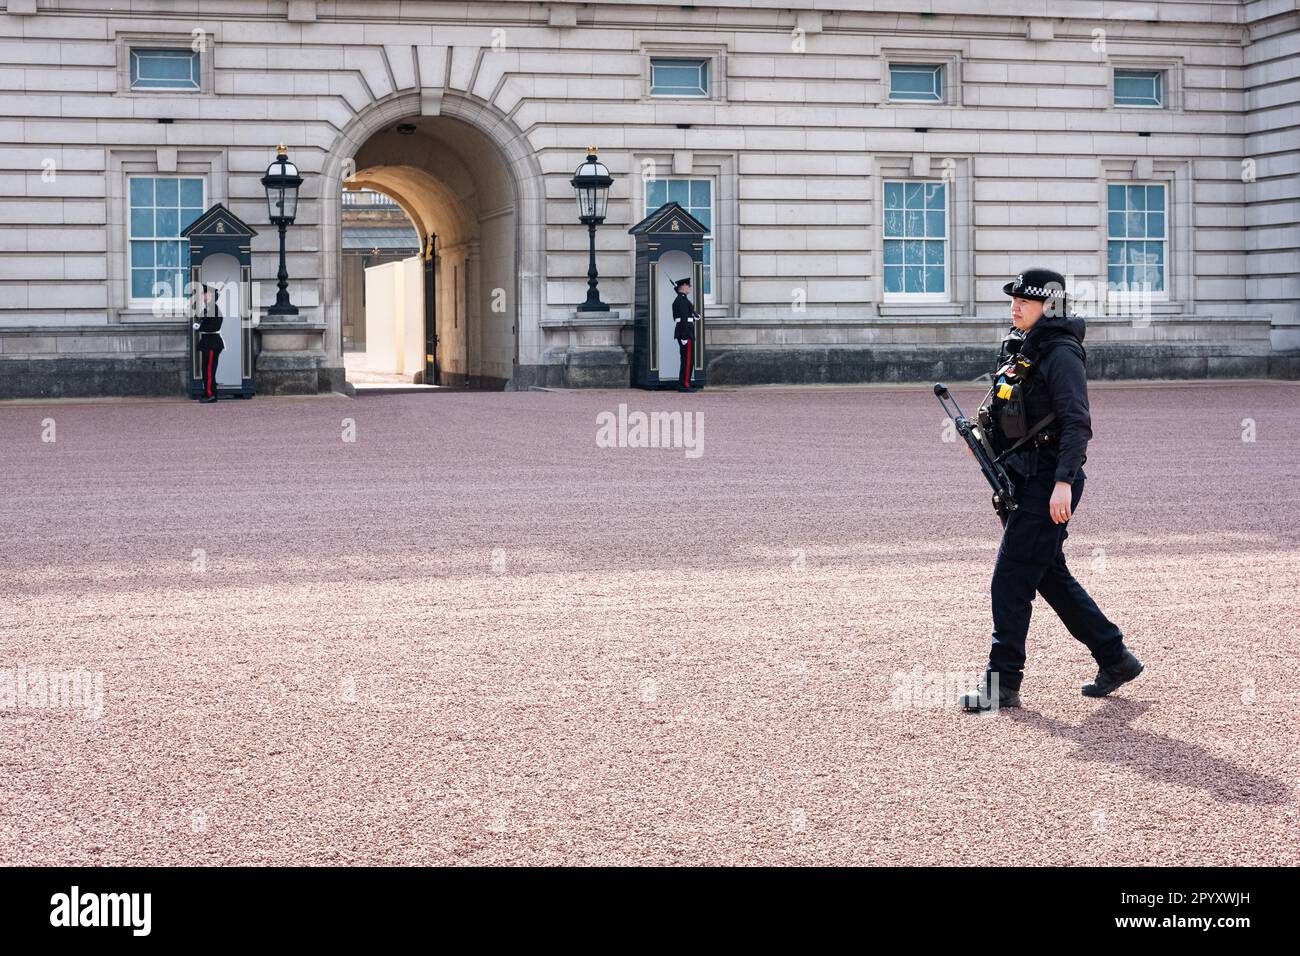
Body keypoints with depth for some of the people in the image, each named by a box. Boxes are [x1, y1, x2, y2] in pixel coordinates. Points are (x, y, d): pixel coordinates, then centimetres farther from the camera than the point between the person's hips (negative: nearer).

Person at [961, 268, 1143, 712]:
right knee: (1050, 575, 14)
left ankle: (1003, 683, -2)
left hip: (1048, 479, -10)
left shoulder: (1061, 354, -12)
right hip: (1023, 479, 10)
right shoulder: (1019, 349, 15)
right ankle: (1115, 659, 23)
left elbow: (1076, 423, -19)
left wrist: (1063, 483, -25)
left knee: (1010, 579, -8)